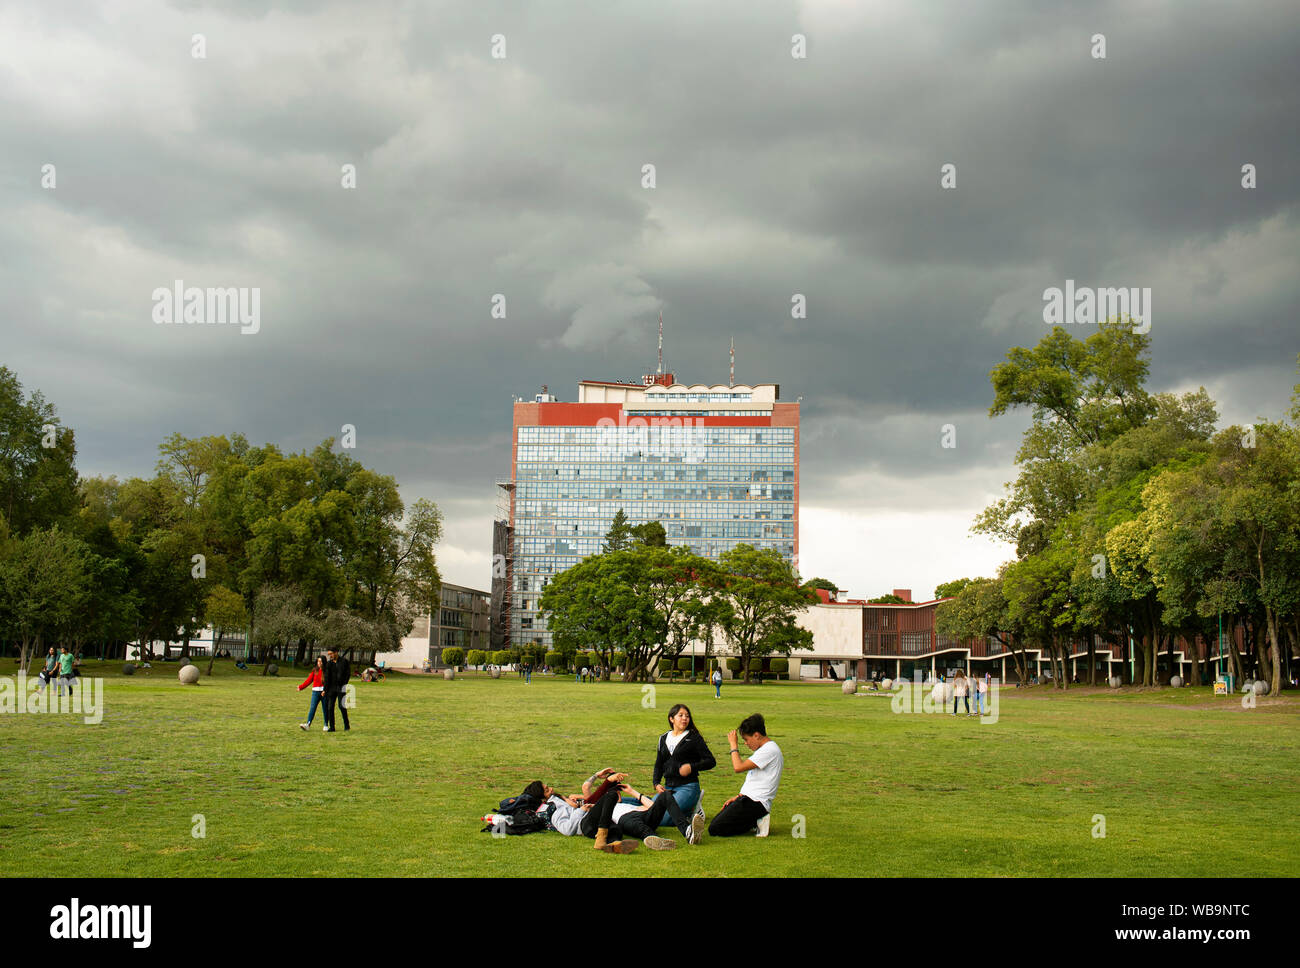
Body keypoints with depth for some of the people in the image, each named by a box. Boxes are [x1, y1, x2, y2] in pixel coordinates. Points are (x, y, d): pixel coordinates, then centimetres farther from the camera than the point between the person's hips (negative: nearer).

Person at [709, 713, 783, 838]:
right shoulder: (765, 749, 17)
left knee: (714, 830, -13)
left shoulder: (770, 750, -16)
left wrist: (733, 745, -9)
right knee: (715, 822, 12)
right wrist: (738, 797, 13)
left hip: (755, 802, -11)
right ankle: (756, 820, 8)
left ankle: (757, 823, -7)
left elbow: (739, 767, -22)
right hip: (749, 799, 11)